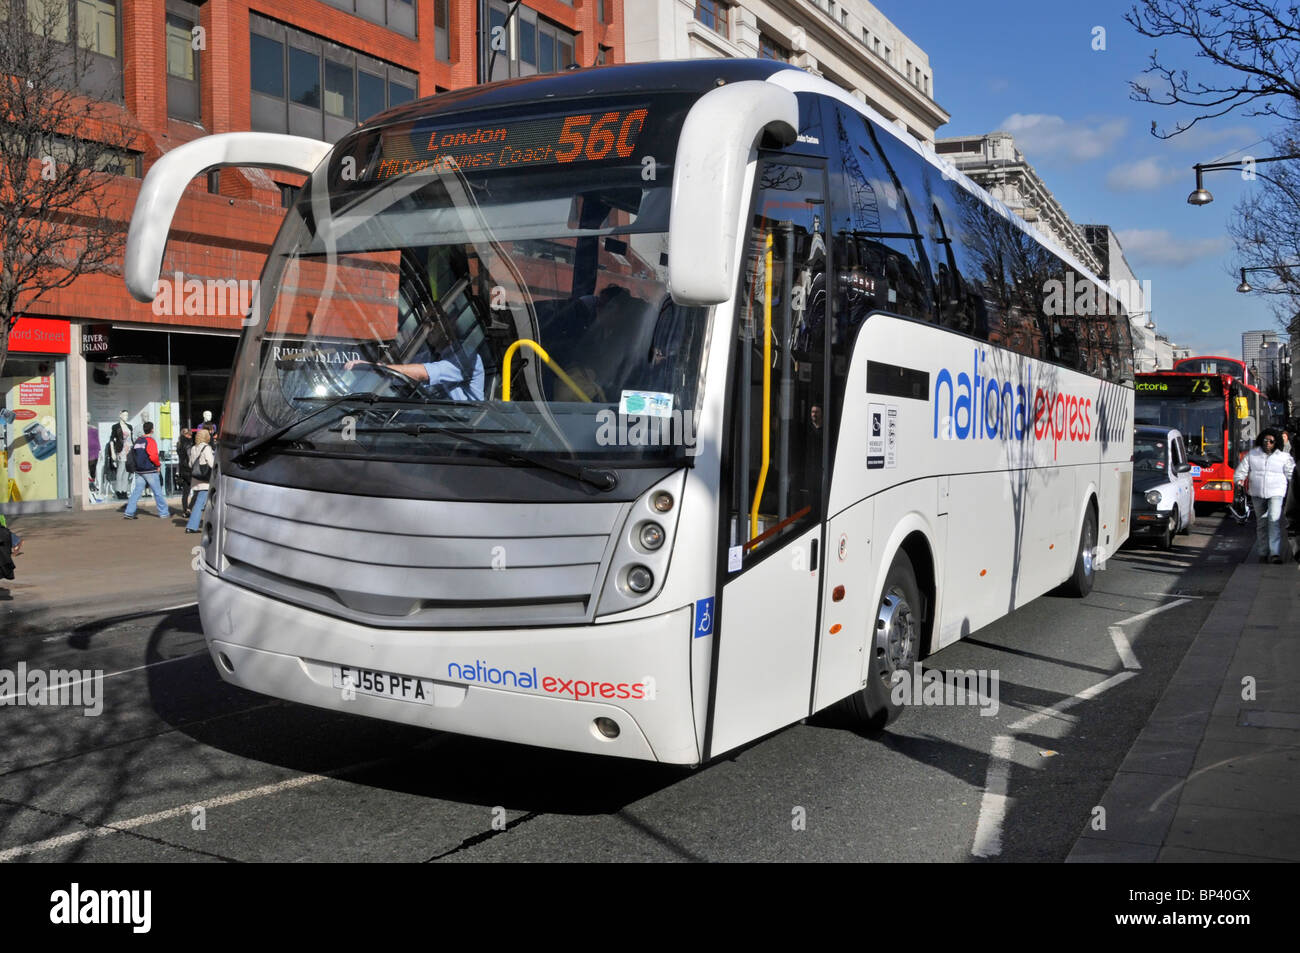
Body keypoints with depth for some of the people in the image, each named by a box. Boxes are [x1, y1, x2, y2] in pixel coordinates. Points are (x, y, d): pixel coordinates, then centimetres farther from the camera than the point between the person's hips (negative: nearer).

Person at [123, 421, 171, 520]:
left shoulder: (137, 440, 10)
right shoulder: (150, 441, -13)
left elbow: (133, 454, 15)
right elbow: (153, 456, -20)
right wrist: (158, 464, -4)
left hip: (139, 470, 7)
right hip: (150, 471, -7)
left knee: (136, 491, 7)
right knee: (158, 492, 3)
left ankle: (129, 513, 2)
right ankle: (163, 513, 8)